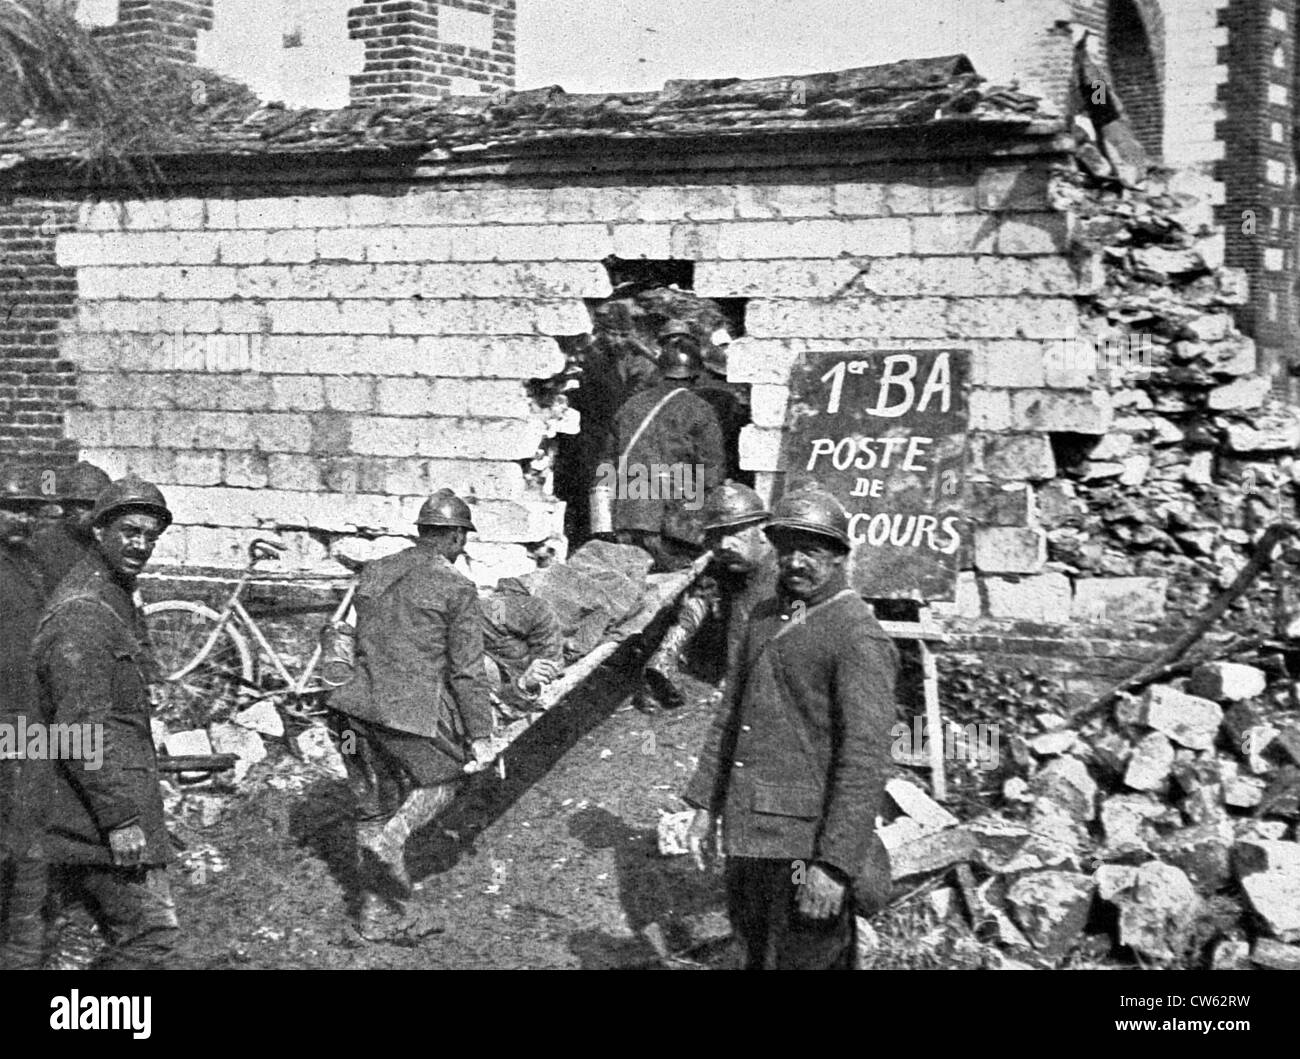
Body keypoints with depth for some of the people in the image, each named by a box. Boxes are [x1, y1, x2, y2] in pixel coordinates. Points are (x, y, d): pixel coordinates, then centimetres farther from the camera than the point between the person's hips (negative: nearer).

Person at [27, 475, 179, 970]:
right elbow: (82, 731, -22)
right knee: (153, 933, -10)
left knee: (135, 937, 13)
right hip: (105, 817, -10)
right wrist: (121, 818, -23)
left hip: (122, 806, 10)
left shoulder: (118, 601, 17)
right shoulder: (81, 613, -16)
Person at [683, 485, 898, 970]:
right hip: (748, 834, 8)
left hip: (806, 845, -8)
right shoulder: (765, 618, 11)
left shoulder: (859, 638, -15)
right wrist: (705, 805, 13)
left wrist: (835, 865, -23)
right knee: (755, 957, 21)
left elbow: (865, 760, -20)